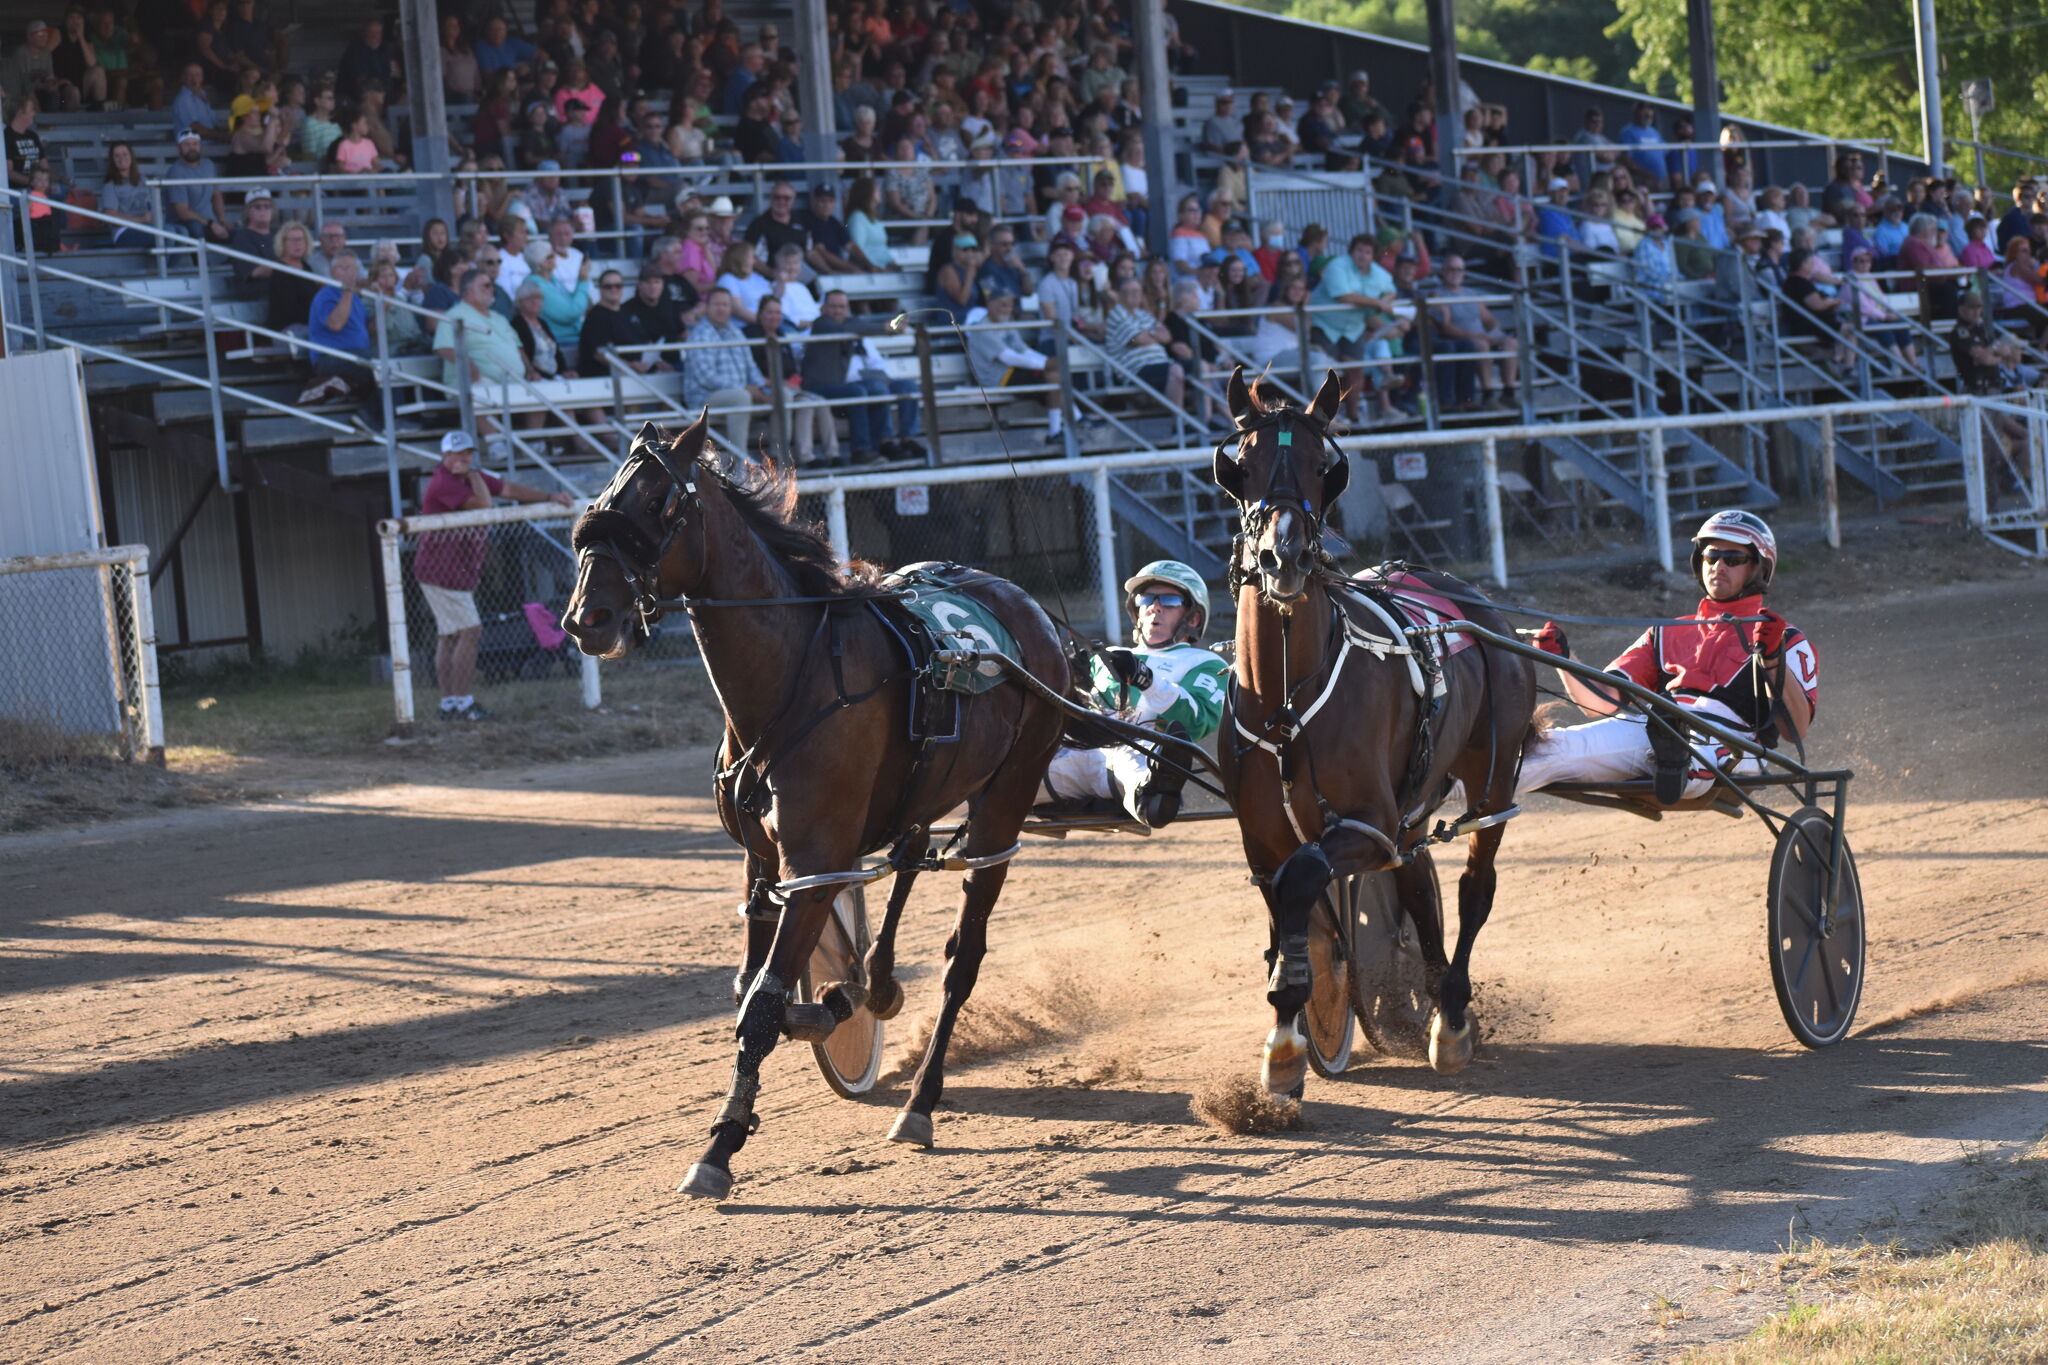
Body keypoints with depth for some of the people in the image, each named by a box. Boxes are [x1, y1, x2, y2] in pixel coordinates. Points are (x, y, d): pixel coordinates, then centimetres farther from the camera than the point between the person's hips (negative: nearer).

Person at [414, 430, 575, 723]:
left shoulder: (471, 478, 13)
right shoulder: (442, 484, -16)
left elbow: (508, 489, 18)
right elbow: (483, 504, -24)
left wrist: (550, 498, 16)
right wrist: (473, 475, -12)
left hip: (459, 574, 10)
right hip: (442, 572, -10)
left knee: (448, 636, 9)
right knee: (469, 630, -13)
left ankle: (449, 704, 11)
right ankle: (463, 703, -13)